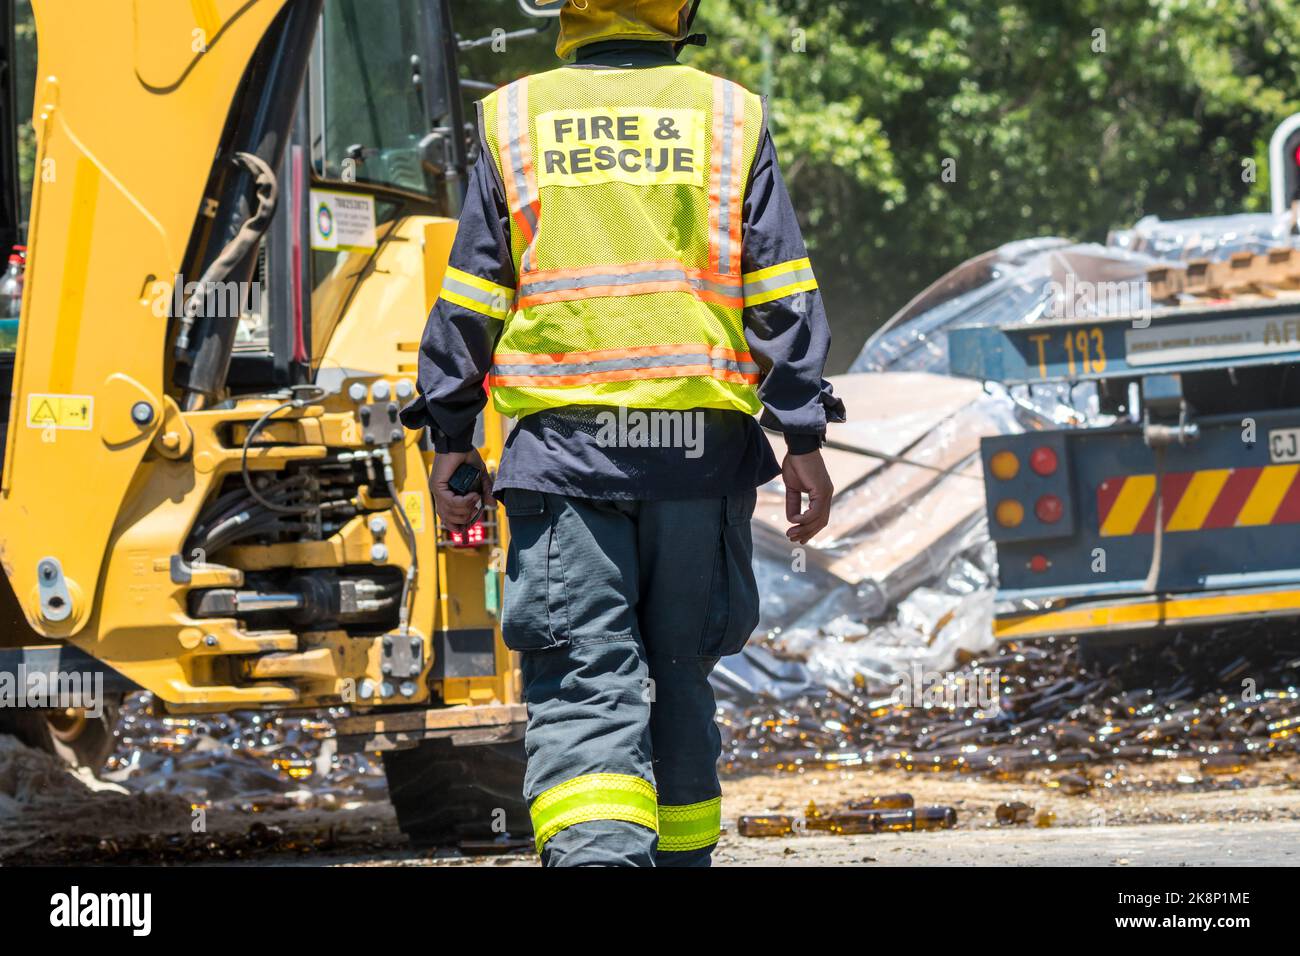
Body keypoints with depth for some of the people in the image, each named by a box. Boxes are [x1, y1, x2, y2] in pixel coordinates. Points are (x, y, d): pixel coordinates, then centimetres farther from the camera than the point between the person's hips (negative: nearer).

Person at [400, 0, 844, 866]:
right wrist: (804, 441, 4)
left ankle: (597, 850, -26)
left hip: (563, 439, -1)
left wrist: (451, 439, 11)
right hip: (701, 443, 1)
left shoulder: (513, 122, 6)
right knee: (678, 670, 14)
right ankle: (680, 851, 23)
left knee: (583, 677, -7)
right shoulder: (730, 119, 6)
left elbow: (470, 302, 6)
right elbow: (782, 298, 3)